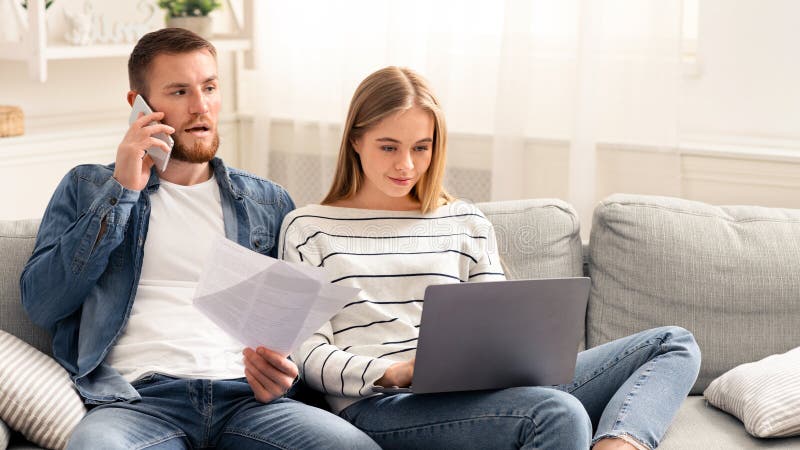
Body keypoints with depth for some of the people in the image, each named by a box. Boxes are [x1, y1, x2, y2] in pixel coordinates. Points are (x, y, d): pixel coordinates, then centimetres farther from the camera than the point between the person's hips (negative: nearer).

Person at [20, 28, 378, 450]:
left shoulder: (268, 202, 20)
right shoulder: (87, 188, 17)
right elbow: (40, 304, 4)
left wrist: (285, 368, -4)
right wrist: (122, 190, 0)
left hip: (246, 395, 2)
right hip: (139, 396, -2)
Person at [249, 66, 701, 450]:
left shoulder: (467, 223, 21)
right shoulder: (308, 227, 12)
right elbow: (307, 350, 2)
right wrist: (392, 373, -17)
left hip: (476, 395, 6)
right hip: (379, 406, -6)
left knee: (674, 344, -8)